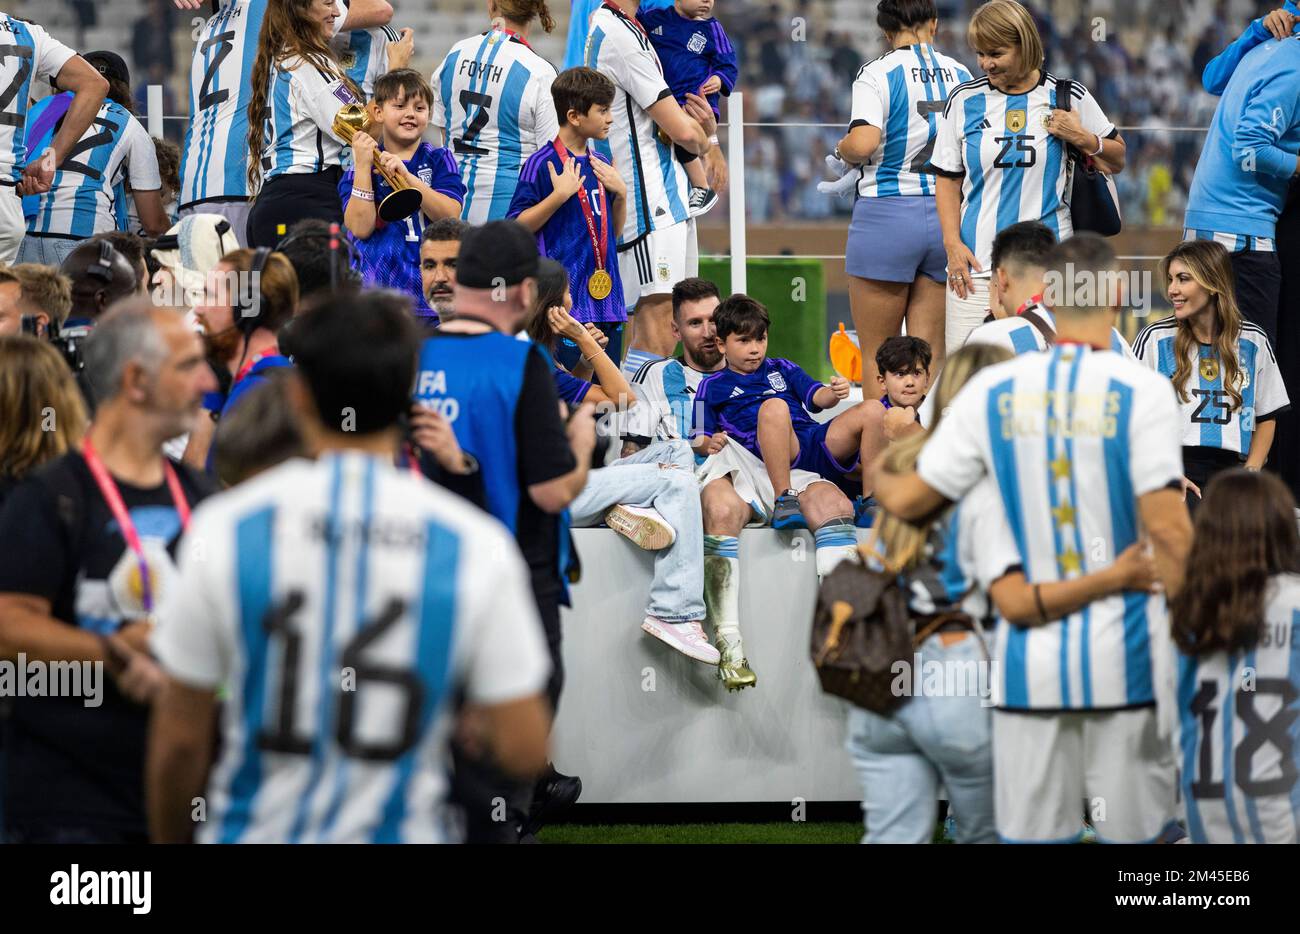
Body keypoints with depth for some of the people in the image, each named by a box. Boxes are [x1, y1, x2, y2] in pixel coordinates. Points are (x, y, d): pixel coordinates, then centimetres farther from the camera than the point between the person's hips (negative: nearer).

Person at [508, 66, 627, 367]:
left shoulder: (599, 163, 14)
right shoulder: (542, 163, -9)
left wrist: (621, 193, 5)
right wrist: (560, 195, -18)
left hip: (607, 298, 8)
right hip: (564, 297, -8)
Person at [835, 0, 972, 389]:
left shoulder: (877, 73, -7)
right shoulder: (961, 75, 8)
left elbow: (862, 144, -20)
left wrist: (842, 150, 2)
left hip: (887, 215, -4)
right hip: (947, 216, 4)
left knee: (876, 355, 4)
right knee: (930, 355, 6)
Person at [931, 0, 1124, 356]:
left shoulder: (1068, 97, 4)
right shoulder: (964, 99, 8)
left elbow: (1116, 161, 15)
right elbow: (947, 179, 13)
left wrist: (1082, 139, -5)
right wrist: (953, 245, 1)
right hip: (976, 262, 1)